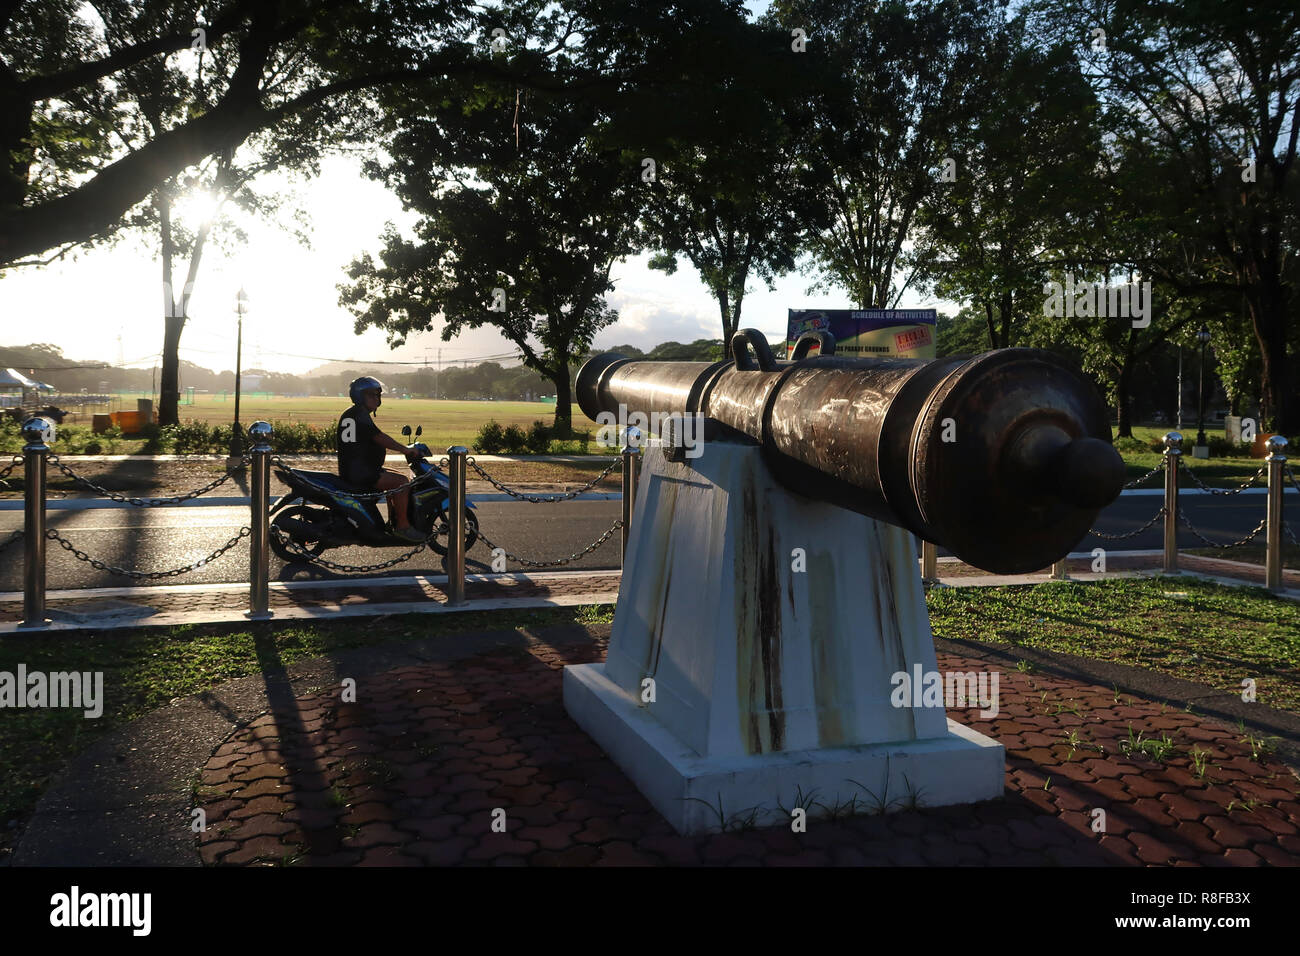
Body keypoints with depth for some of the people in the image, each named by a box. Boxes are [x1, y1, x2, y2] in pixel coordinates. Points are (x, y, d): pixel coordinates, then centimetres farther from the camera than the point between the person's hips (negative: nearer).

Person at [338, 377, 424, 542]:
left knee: (393, 478, 26)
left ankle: (394, 522, 26)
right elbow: (379, 437, -22)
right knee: (402, 482, -20)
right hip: (359, 472, -12)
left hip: (350, 470, 12)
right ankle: (403, 526, -18)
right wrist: (405, 450, -20)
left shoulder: (347, 415, 22)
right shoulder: (360, 414, -13)